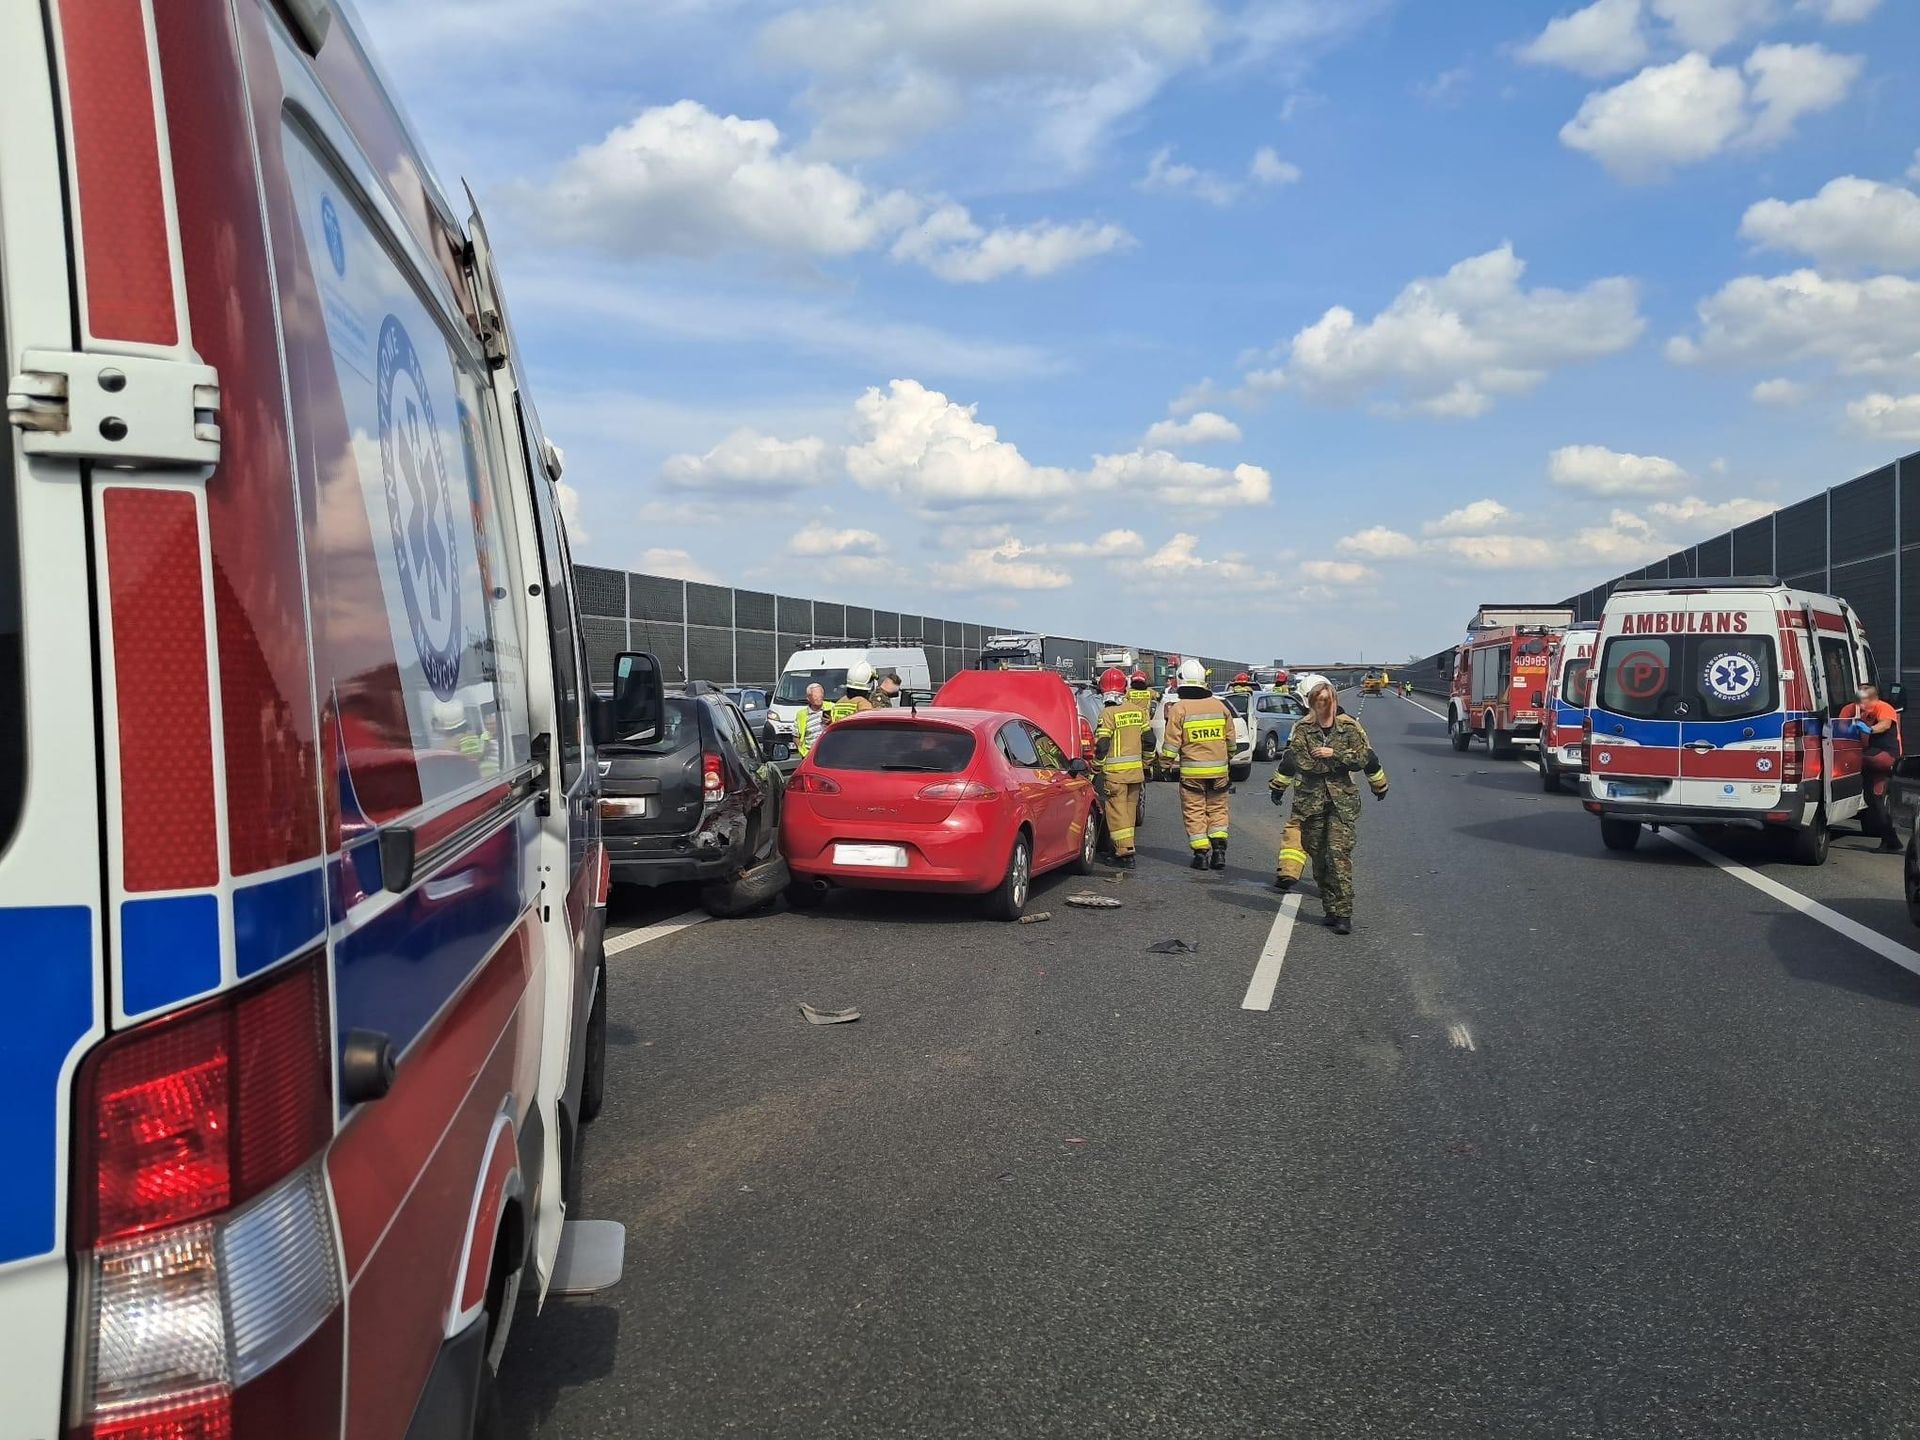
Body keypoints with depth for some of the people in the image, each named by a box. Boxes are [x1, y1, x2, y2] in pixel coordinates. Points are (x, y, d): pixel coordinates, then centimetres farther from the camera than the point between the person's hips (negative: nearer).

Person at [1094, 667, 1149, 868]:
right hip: (1136, 770, 7)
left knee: (1117, 811, -4)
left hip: (1115, 771, -7)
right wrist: (1146, 764, 25)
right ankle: (1124, 847, 25)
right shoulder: (1138, 711, 8)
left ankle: (1125, 852, -9)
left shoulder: (1108, 713, -13)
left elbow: (1101, 745, -16)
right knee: (1129, 810, 16)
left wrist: (1097, 768, -7)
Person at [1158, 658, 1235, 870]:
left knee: (1194, 811, 4)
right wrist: (1227, 756, 30)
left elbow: (1171, 741, -8)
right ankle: (1219, 849, 5)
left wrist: (1166, 763, 4)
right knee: (1217, 809, 14)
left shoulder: (1179, 708, -7)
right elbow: (1230, 738, 14)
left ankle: (1201, 852, 3)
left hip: (1192, 770, -3)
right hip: (1219, 768, 4)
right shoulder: (1219, 705, 5)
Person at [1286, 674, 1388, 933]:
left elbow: (1365, 758, -6)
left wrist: (1333, 753, -14)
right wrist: (1343, 762, -8)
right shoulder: (1302, 729, 1)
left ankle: (1343, 914, -11)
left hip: (1342, 800, -2)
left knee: (1339, 854, -12)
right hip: (1311, 801, 2)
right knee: (1319, 858, 7)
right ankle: (1330, 909, 20)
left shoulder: (1349, 726, 3)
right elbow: (1303, 762, -12)